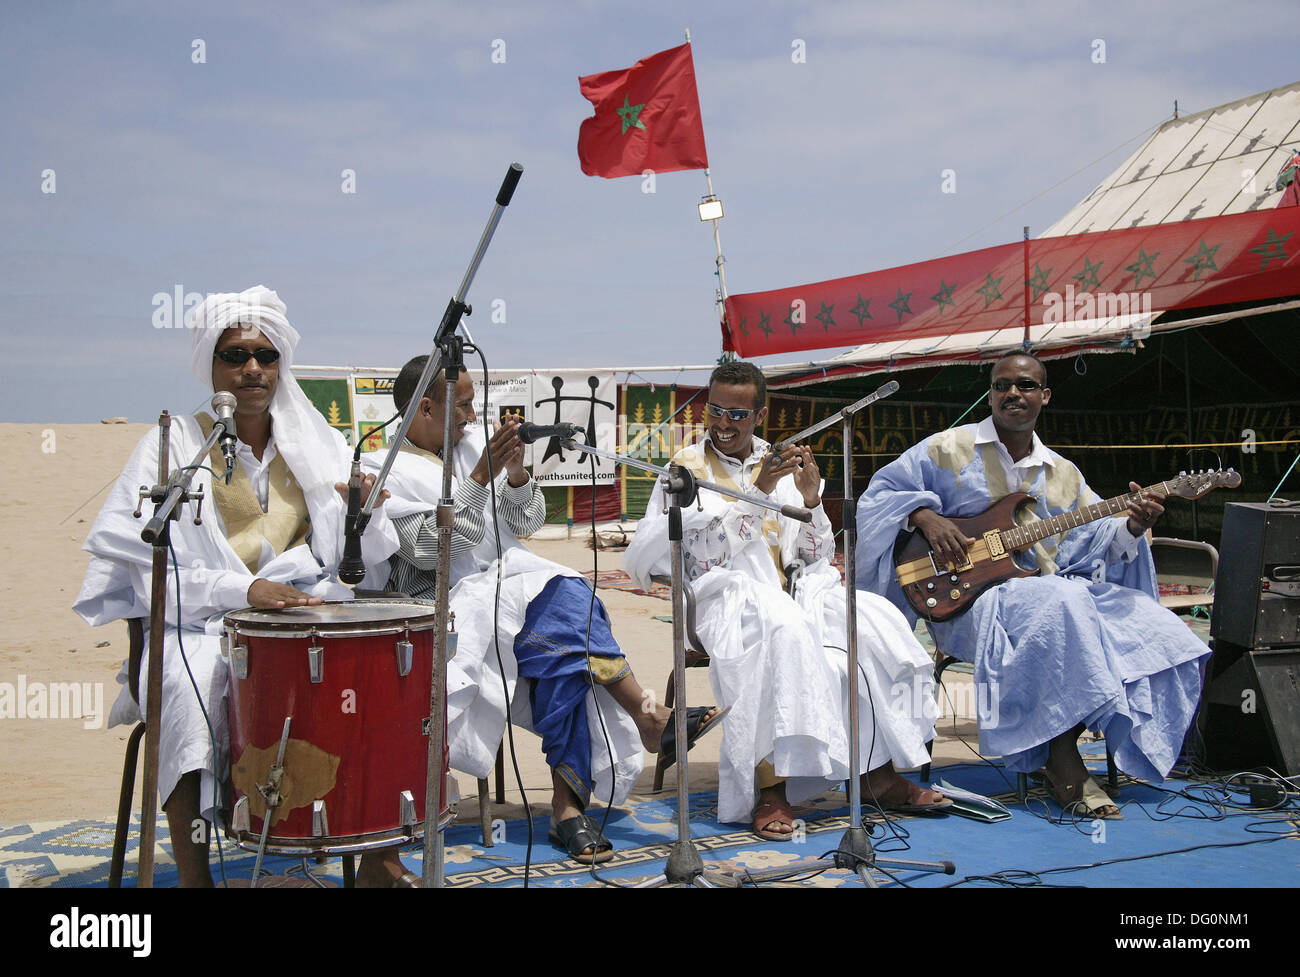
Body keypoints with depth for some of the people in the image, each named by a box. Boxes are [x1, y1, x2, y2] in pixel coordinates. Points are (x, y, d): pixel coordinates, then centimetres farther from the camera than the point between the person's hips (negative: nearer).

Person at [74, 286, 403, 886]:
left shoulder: (315, 443, 13)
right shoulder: (173, 446, 2)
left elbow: (359, 556, 9)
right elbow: (152, 568, -8)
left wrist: (367, 510, -15)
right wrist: (244, 589, -22)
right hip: (200, 625, -2)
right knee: (189, 687, -33)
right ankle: (193, 874, -21)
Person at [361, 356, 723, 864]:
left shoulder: (473, 441, 18)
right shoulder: (384, 469, 1)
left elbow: (528, 522, 15)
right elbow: (426, 548, -13)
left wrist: (517, 475, -5)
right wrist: (481, 477, -18)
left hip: (516, 577, 5)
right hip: (454, 602, -5)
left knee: (562, 649, -27)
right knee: (569, 605, -30)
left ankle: (569, 800, -29)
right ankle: (647, 716, -25)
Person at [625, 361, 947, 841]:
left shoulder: (783, 464, 19)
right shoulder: (688, 466, 8)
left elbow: (819, 558, 16)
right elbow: (700, 550, -8)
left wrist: (811, 500, -1)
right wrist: (757, 494, -14)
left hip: (788, 594, 5)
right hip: (726, 597, -5)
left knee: (877, 621, -22)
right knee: (778, 626, -38)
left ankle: (878, 771, -17)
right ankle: (770, 787, -38)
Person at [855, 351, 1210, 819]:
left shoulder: (1063, 473, 19)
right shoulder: (949, 449, 6)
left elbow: (1094, 539, 12)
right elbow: (880, 495, 3)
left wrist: (1131, 527, -8)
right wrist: (925, 515, -14)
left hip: (1051, 586, 6)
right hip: (973, 600, -5)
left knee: (1153, 629, -16)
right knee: (1065, 605, -36)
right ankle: (1061, 758, -22)